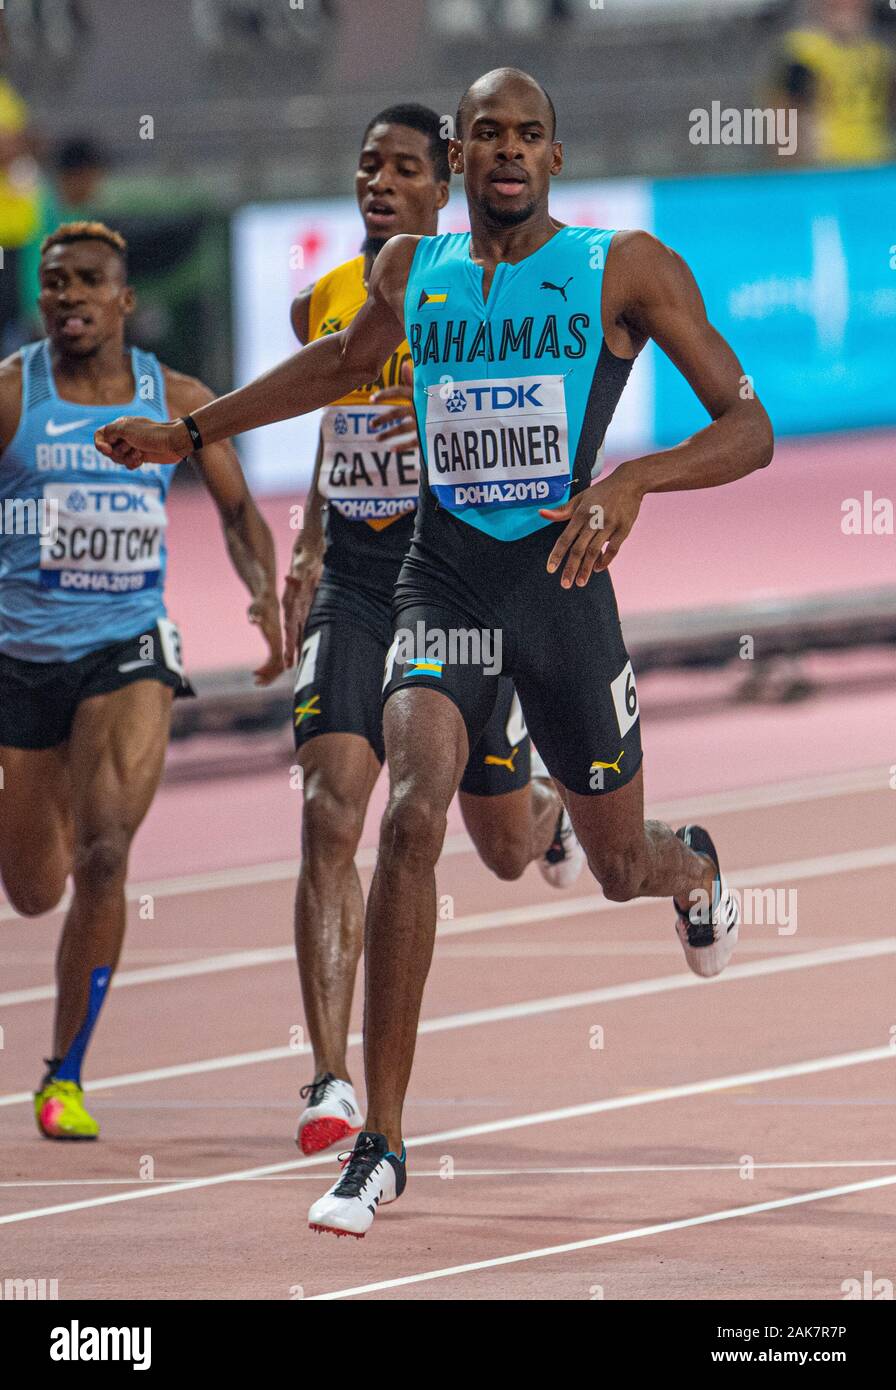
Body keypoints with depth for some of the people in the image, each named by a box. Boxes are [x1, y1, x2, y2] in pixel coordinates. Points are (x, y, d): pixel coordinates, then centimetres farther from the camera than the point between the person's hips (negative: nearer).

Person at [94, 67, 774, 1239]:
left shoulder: (625, 269, -5)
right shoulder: (413, 270, 7)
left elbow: (751, 430, -8)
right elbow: (339, 364, 29)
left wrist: (635, 480, -26)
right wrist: (188, 432, 32)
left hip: (563, 581, -1)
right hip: (442, 578, 1)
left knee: (622, 869, 12)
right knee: (413, 811, -22)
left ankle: (696, 870, 57)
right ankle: (381, 1144, -19)